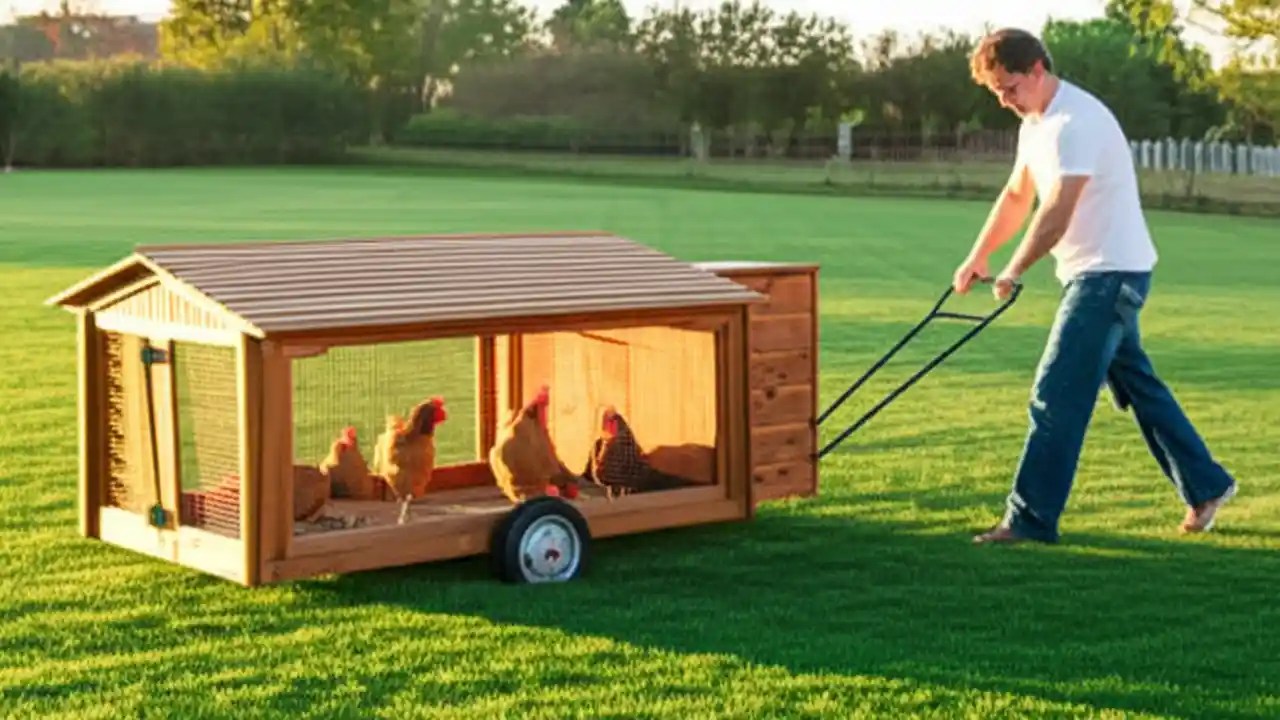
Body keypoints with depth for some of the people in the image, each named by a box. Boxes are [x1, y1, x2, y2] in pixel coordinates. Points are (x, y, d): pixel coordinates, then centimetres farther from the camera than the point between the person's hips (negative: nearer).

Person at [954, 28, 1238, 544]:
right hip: (1091, 273, 10)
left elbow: (1056, 214, -27)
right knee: (1136, 385, 17)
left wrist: (1012, 274, -18)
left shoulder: (1077, 122, -22)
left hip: (1112, 272, -10)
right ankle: (1206, 486, 28)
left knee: (1056, 396, -10)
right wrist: (977, 258, 13)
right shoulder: (1035, 122, 10)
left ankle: (1029, 520, -5)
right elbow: (1016, 197, 20)